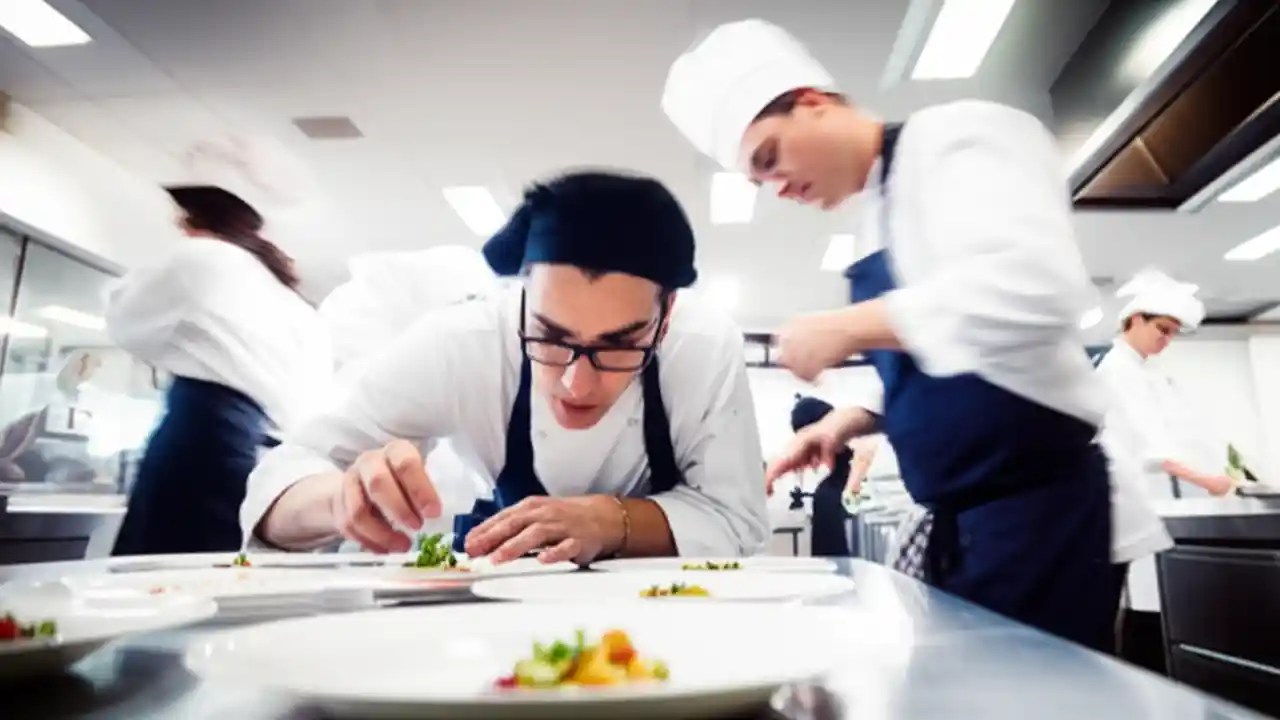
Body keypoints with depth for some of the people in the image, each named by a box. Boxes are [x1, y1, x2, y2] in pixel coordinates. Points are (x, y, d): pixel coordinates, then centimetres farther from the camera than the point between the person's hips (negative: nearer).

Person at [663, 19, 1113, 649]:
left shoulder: (958, 136, -11)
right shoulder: (880, 218, 13)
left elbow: (1038, 286, -30)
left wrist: (849, 327, -23)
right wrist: (845, 423, 8)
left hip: (1035, 498, -8)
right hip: (955, 514, 8)